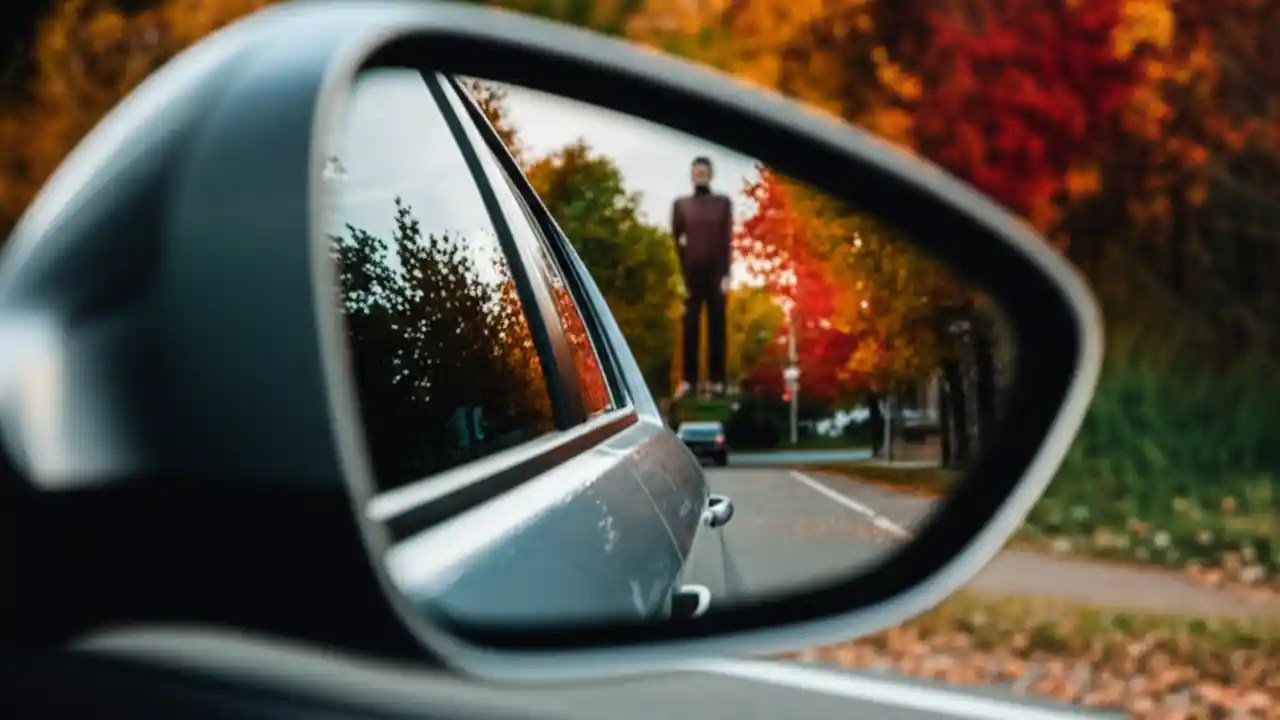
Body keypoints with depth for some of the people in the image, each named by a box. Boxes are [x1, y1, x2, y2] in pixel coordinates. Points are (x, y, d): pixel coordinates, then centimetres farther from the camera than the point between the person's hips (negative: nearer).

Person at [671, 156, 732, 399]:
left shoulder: (723, 203, 6)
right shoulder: (681, 205, 8)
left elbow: (727, 240, 1)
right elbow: (677, 240, 7)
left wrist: (726, 274, -7)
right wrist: (682, 276, 0)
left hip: (716, 271, -1)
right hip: (692, 272, 1)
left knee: (716, 325, 0)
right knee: (690, 326, 0)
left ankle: (716, 379, 2)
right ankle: (687, 379, 2)